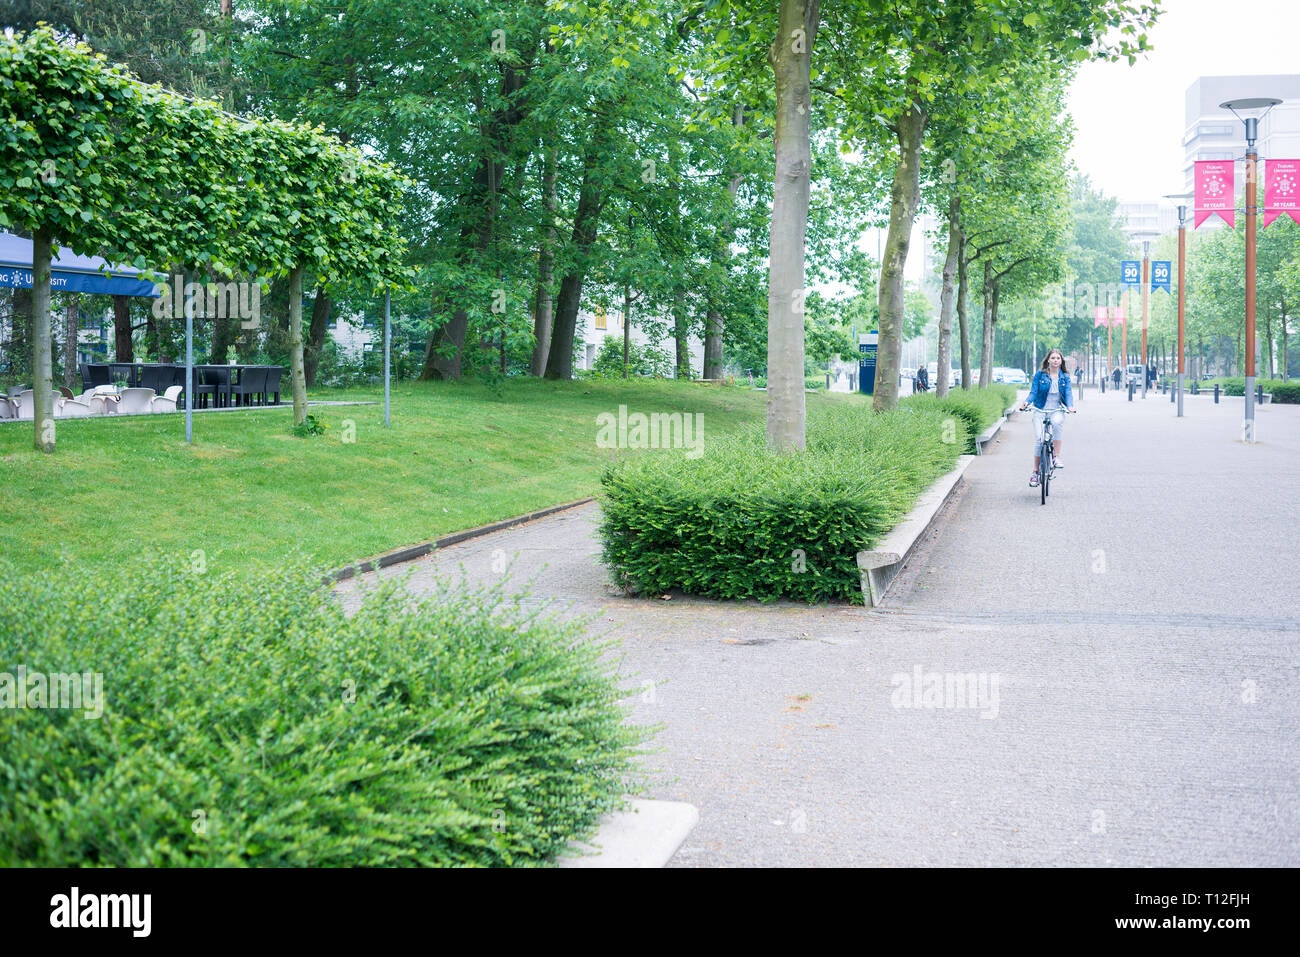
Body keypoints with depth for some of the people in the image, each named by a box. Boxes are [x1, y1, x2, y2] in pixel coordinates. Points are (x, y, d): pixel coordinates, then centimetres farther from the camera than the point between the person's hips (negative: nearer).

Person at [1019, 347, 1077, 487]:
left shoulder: (1065, 377, 7)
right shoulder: (1040, 374, 3)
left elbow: (1068, 393, -1)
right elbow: (1033, 392, -1)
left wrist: (1070, 406, -23)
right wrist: (1026, 403, -22)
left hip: (1057, 410, 0)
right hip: (1040, 410, 0)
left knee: (1058, 422, -36)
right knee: (1038, 438, -14)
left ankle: (1057, 455, -28)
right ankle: (1035, 472, -1)